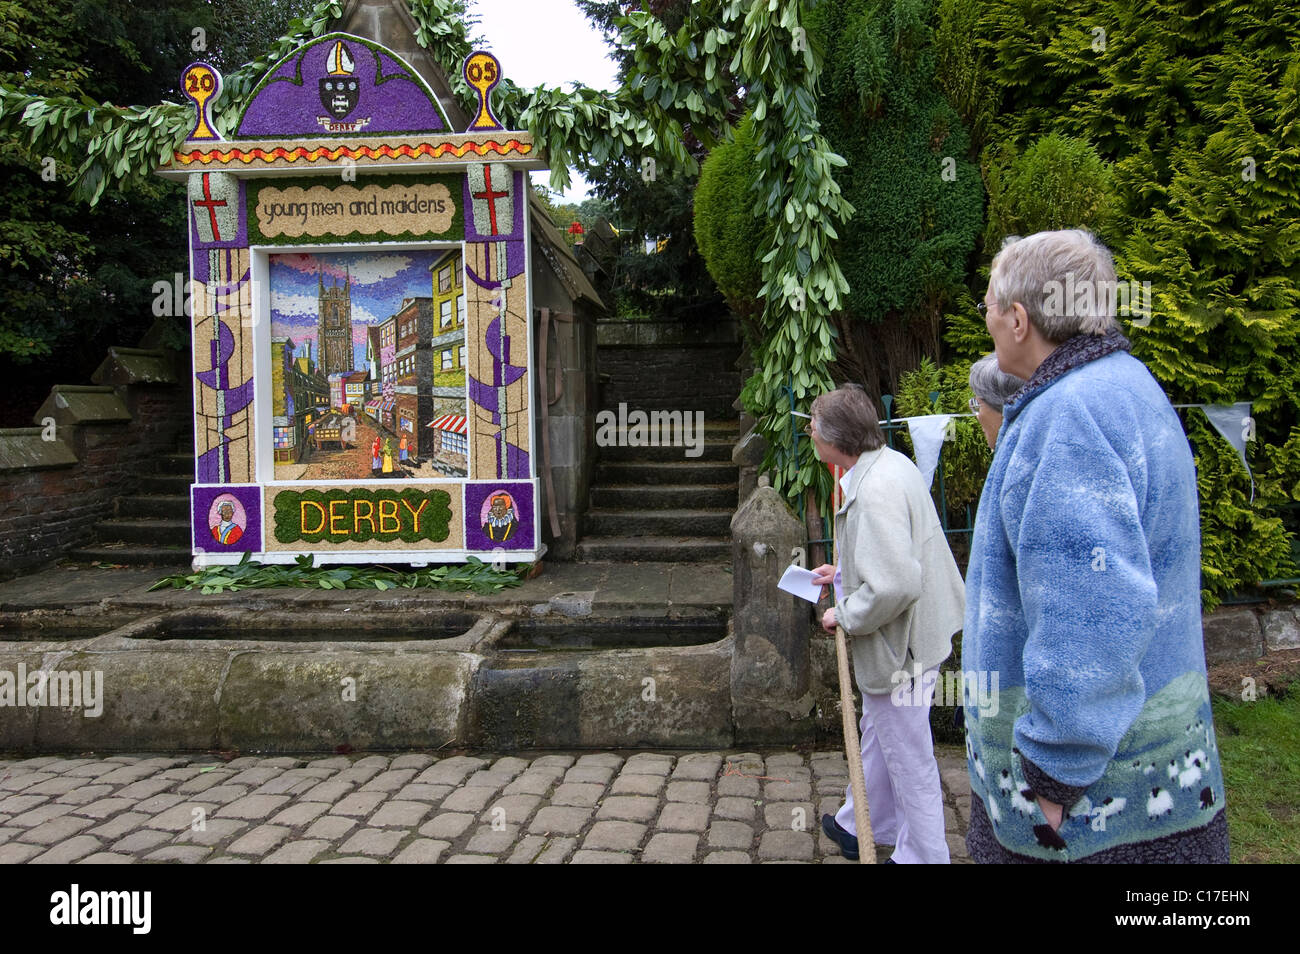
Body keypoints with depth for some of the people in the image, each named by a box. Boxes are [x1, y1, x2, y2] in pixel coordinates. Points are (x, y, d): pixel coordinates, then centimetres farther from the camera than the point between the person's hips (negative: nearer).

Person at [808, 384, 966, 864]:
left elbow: (895, 585, -35)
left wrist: (844, 615, -19)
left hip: (899, 646, -11)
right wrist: (844, 573, 16)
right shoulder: (890, 463, 4)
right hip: (901, 638, 11)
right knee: (877, 736, 27)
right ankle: (860, 828, 46)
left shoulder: (875, 490, -29)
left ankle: (922, 855, 26)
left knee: (909, 760, 7)